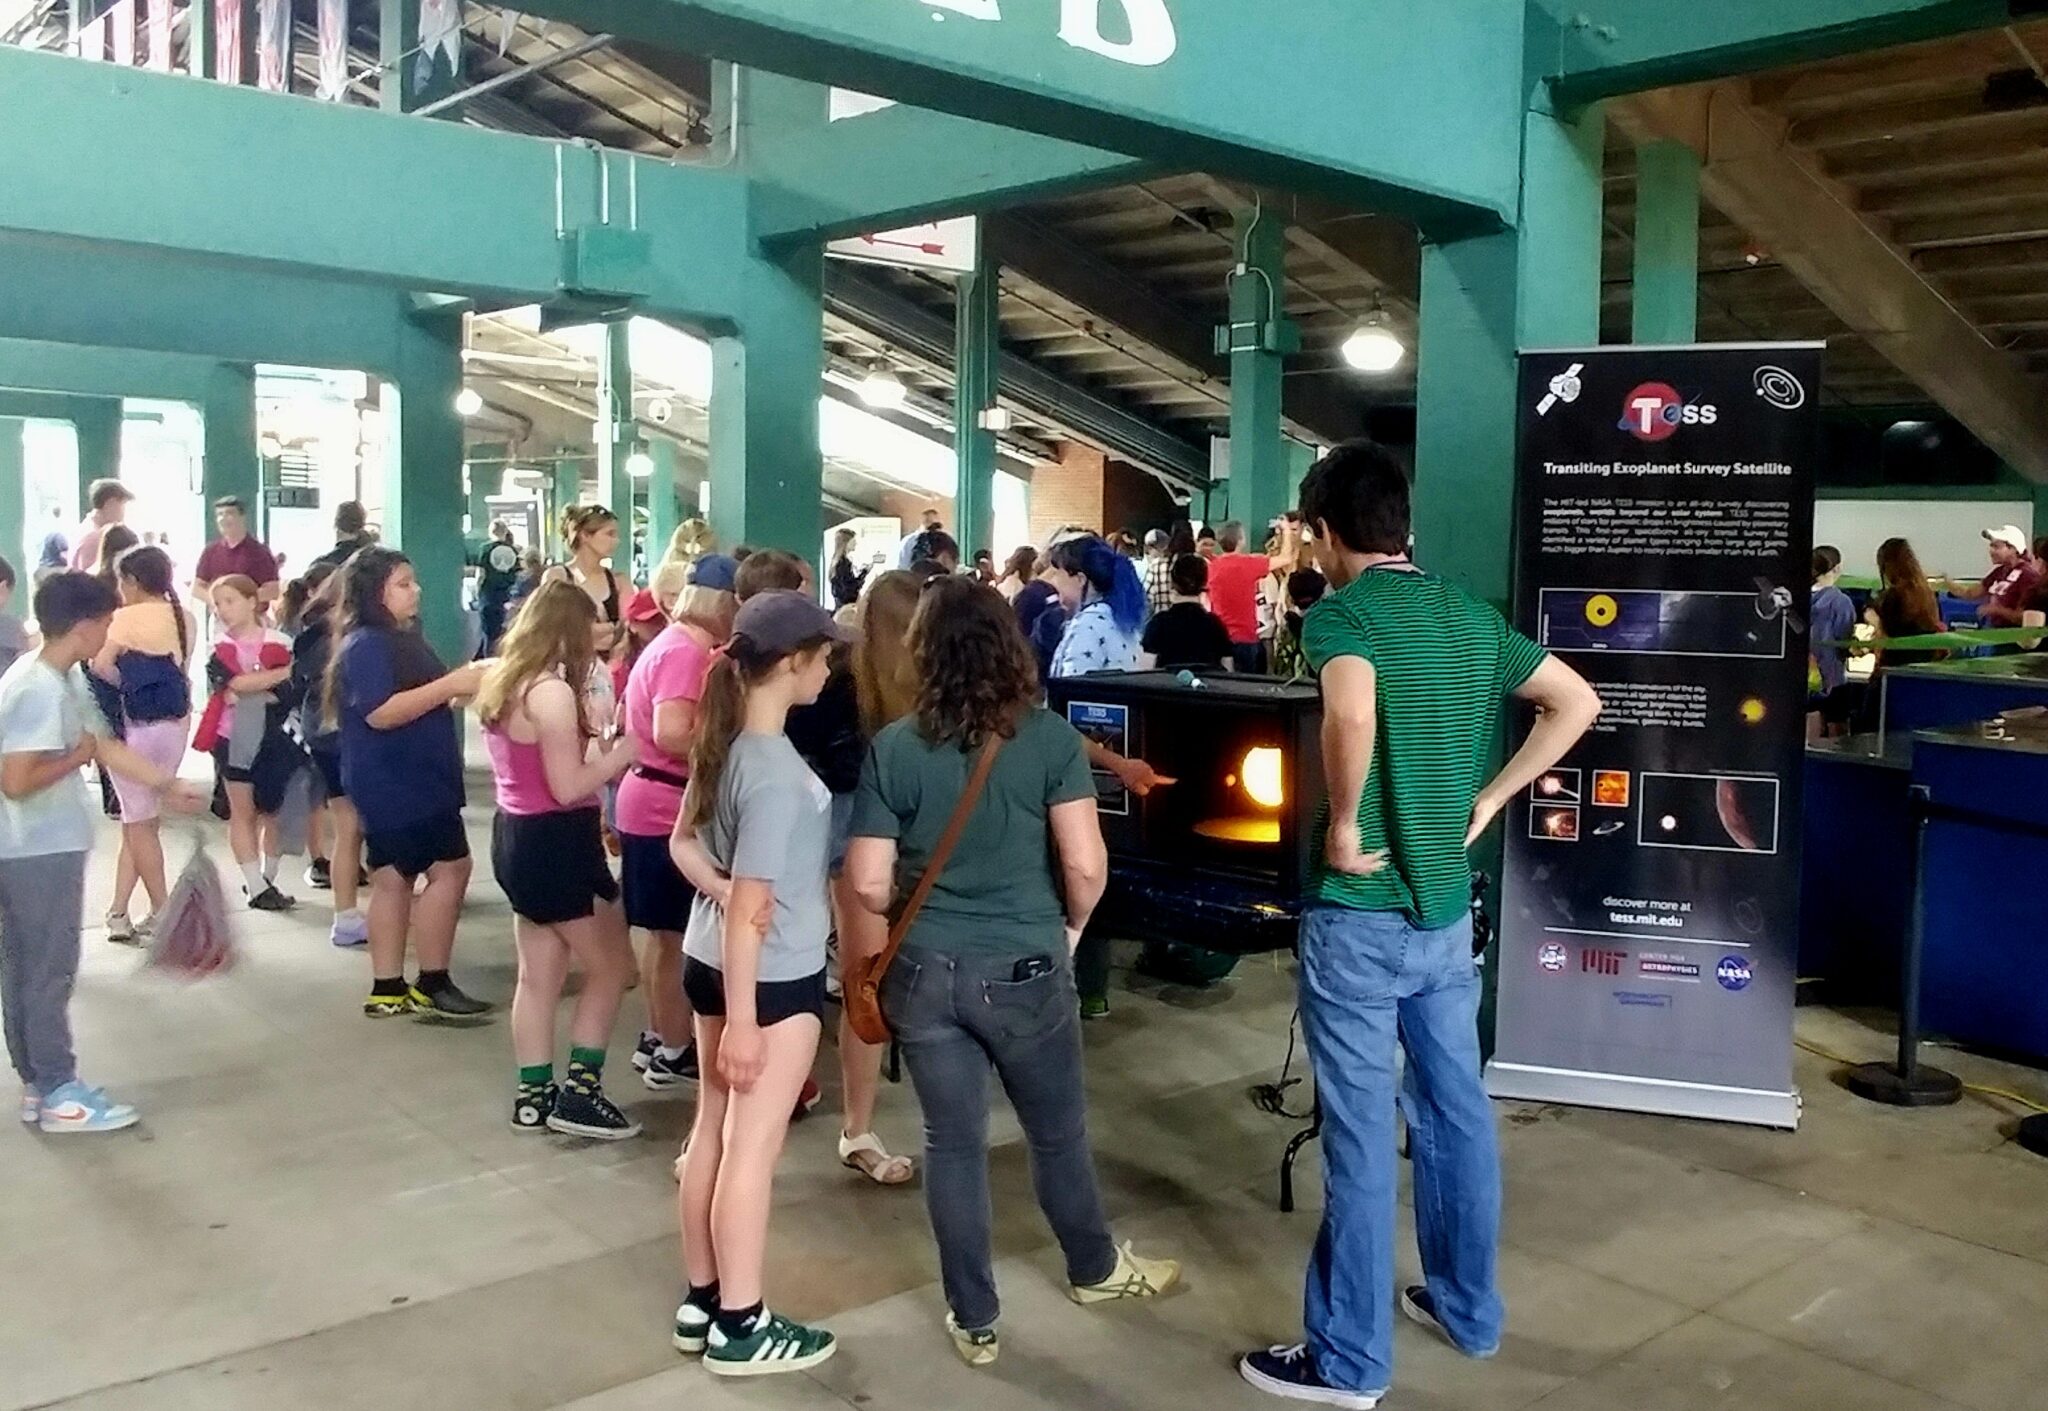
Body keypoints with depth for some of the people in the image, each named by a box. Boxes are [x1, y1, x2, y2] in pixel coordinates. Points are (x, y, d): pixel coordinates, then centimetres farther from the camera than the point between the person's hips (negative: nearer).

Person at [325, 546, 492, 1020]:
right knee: (449, 869, -10)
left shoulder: (400, 639, 17)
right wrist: (451, 684, -25)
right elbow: (381, 712, -25)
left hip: (411, 782, 10)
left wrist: (460, 685, 10)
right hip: (397, 785, -10)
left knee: (394, 879, 11)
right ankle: (431, 986, -5)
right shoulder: (366, 644, -15)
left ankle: (388, 989, 16)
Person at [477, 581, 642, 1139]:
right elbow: (568, 788, -22)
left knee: (538, 976, 15)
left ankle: (533, 1096, 21)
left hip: (516, 836, 9)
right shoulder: (552, 692, -21)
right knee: (612, 966, 5)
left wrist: (591, 742, 10)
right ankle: (578, 1095, 6)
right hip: (555, 844, -9)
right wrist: (621, 752, -11)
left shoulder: (499, 682, 8)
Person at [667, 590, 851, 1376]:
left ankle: (700, 1302, 30)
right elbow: (752, 910, -25)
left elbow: (683, 842, 10)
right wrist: (741, 1021, -21)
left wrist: (721, 891, -6)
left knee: (712, 1129, 17)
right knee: (753, 1147, 3)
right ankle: (740, 1327, 17)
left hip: (710, 960, 9)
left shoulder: (728, 741, 2)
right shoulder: (777, 773, -25)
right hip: (774, 977, -9)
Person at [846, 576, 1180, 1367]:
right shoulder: (1050, 738, -9)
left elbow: (869, 884, -7)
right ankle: (1096, 1269, 43)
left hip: (925, 971, 1)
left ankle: (975, 1322, 25)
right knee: (1058, 1132, 20)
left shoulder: (893, 748, -6)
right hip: (1025, 969, 0)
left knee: (952, 1143, 13)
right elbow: (1086, 865, -13)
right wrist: (1071, 927, 7)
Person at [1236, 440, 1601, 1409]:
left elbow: (1352, 717, -36)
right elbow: (1577, 703, 12)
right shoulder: (1469, 615, 6)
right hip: (1448, 906, 7)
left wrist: (1342, 824, -20)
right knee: (1457, 1109, 18)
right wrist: (1484, 802, 9)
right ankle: (1467, 1308, 34)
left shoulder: (1339, 612, -15)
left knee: (1359, 1133, 2)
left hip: (1360, 911, -7)